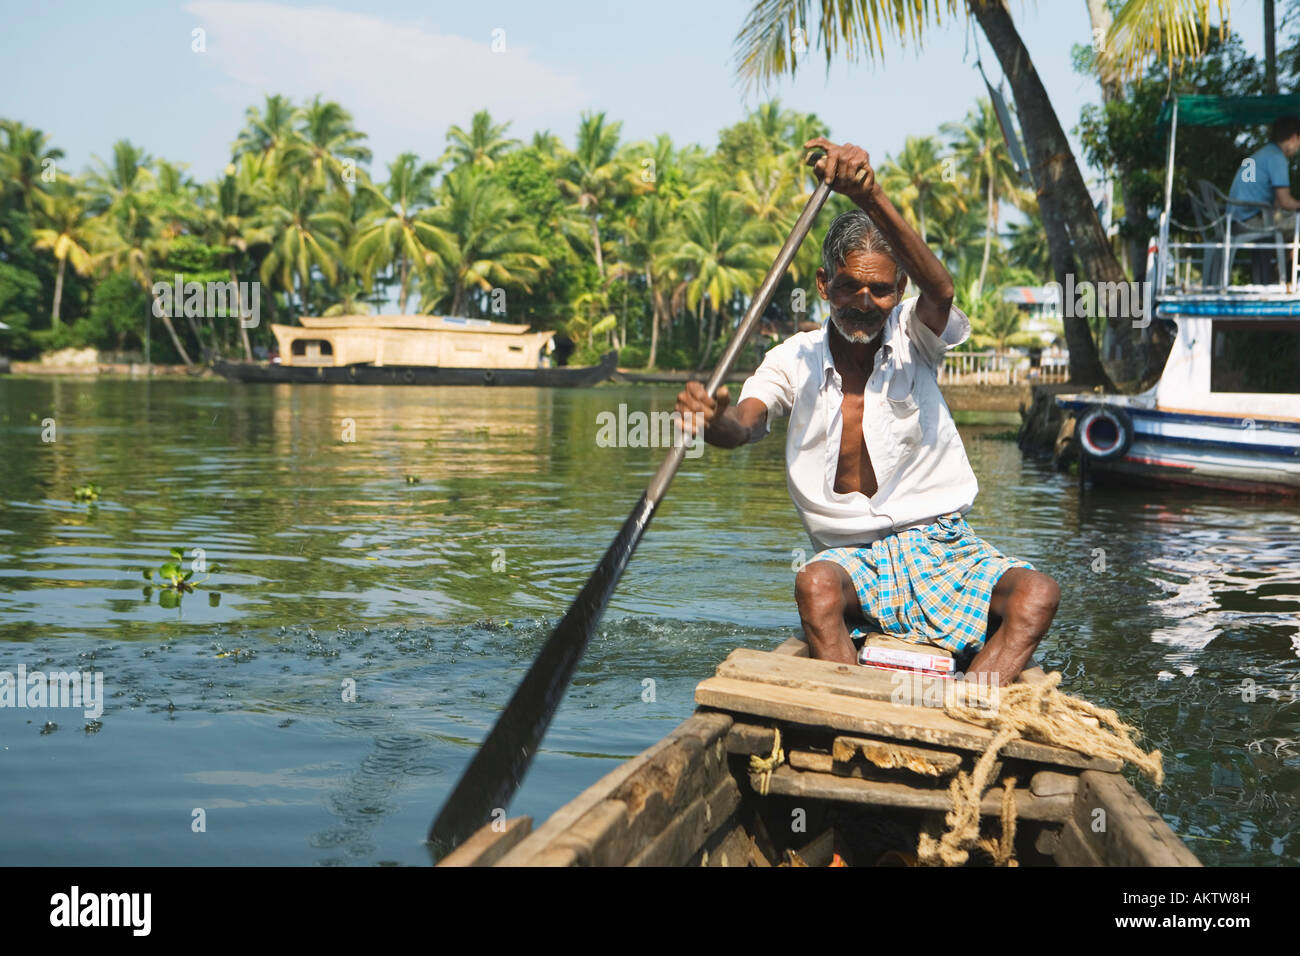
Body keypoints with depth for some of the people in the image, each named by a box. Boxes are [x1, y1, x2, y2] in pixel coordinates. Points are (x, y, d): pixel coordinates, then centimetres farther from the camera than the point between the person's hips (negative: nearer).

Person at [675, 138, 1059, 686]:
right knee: (815, 584, -35)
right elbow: (744, 426, -15)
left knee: (1037, 594, -27)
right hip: (853, 556, -1)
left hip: (941, 544, 1)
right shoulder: (796, 360, 2)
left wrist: (869, 196, -39)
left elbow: (939, 289, -23)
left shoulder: (912, 338, 1)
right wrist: (712, 419, -42)